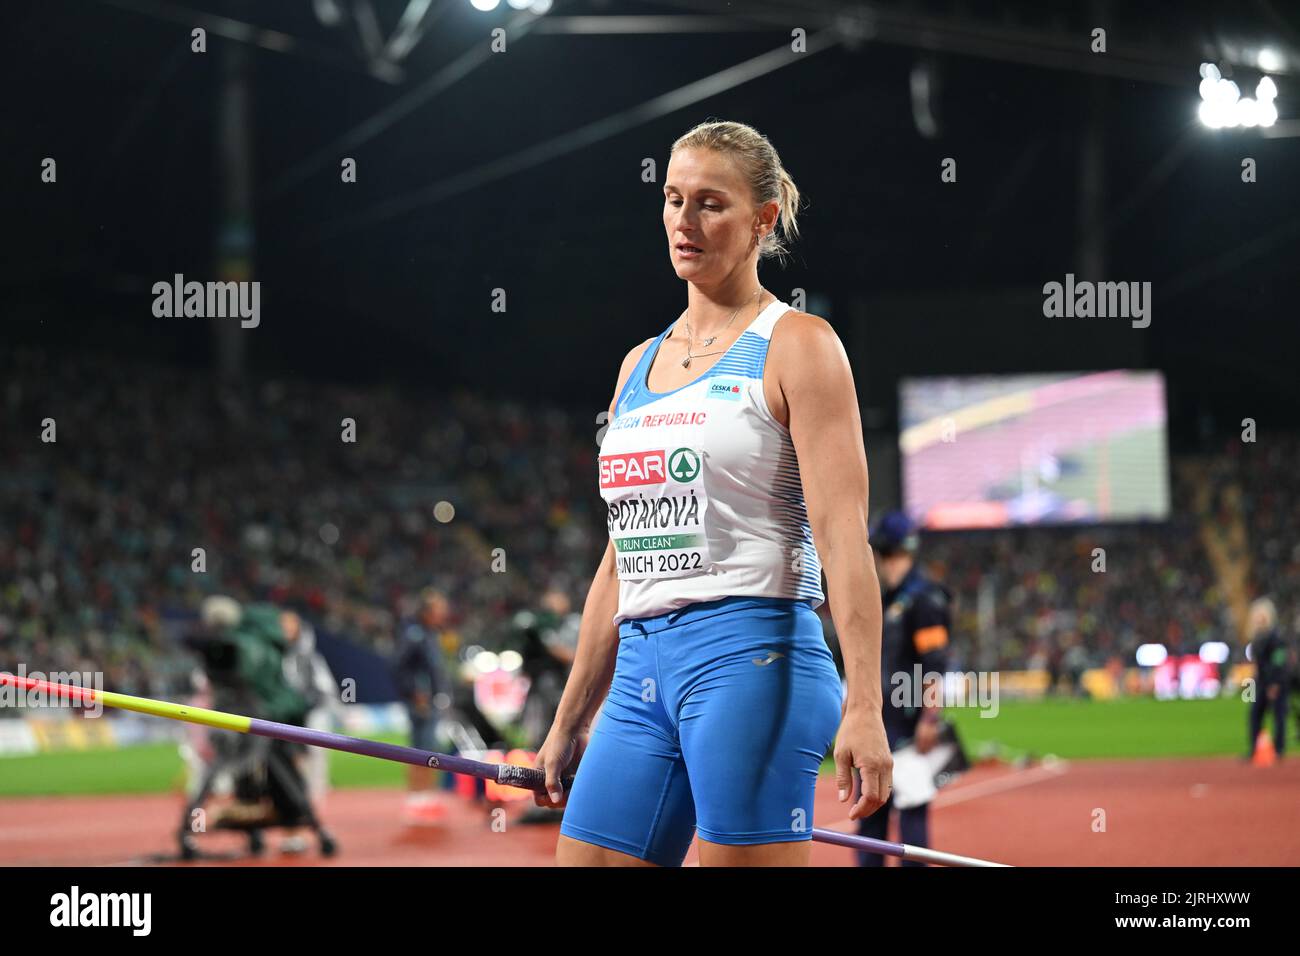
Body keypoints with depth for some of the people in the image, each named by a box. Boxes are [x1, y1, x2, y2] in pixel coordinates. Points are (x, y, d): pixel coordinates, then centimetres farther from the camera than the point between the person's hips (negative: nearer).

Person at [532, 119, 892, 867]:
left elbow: (843, 535, -10)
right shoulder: (640, 364, 20)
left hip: (751, 658, -7)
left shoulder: (797, 346, -1)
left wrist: (863, 707, -20)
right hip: (642, 672, 7)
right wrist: (569, 721, 21)